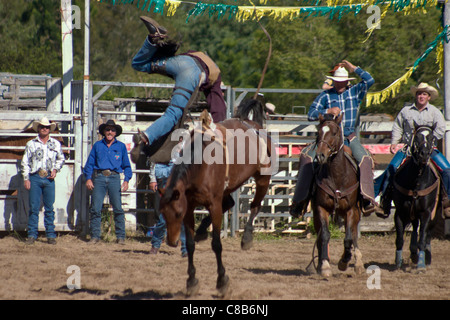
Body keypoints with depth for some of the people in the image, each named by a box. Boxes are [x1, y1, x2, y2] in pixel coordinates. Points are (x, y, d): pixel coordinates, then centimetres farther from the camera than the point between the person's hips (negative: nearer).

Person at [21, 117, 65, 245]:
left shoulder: (56, 144, 11)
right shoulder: (31, 144, 7)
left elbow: (61, 159, 20)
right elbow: (25, 162, 7)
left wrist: (55, 170, 2)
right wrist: (26, 179, -1)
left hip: (49, 178, 1)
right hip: (35, 178, -1)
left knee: (49, 208, 2)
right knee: (33, 207, -2)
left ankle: (50, 235, 7)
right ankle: (32, 235, 2)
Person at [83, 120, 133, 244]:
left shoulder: (121, 146, 11)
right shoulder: (97, 145, 12)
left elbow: (126, 165, 13)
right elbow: (90, 163, 12)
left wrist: (126, 180, 1)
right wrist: (88, 178, 1)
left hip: (114, 178, -1)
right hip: (99, 178, 1)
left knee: (118, 209, -6)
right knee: (95, 208, -3)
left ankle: (120, 237, -1)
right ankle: (95, 236, 3)